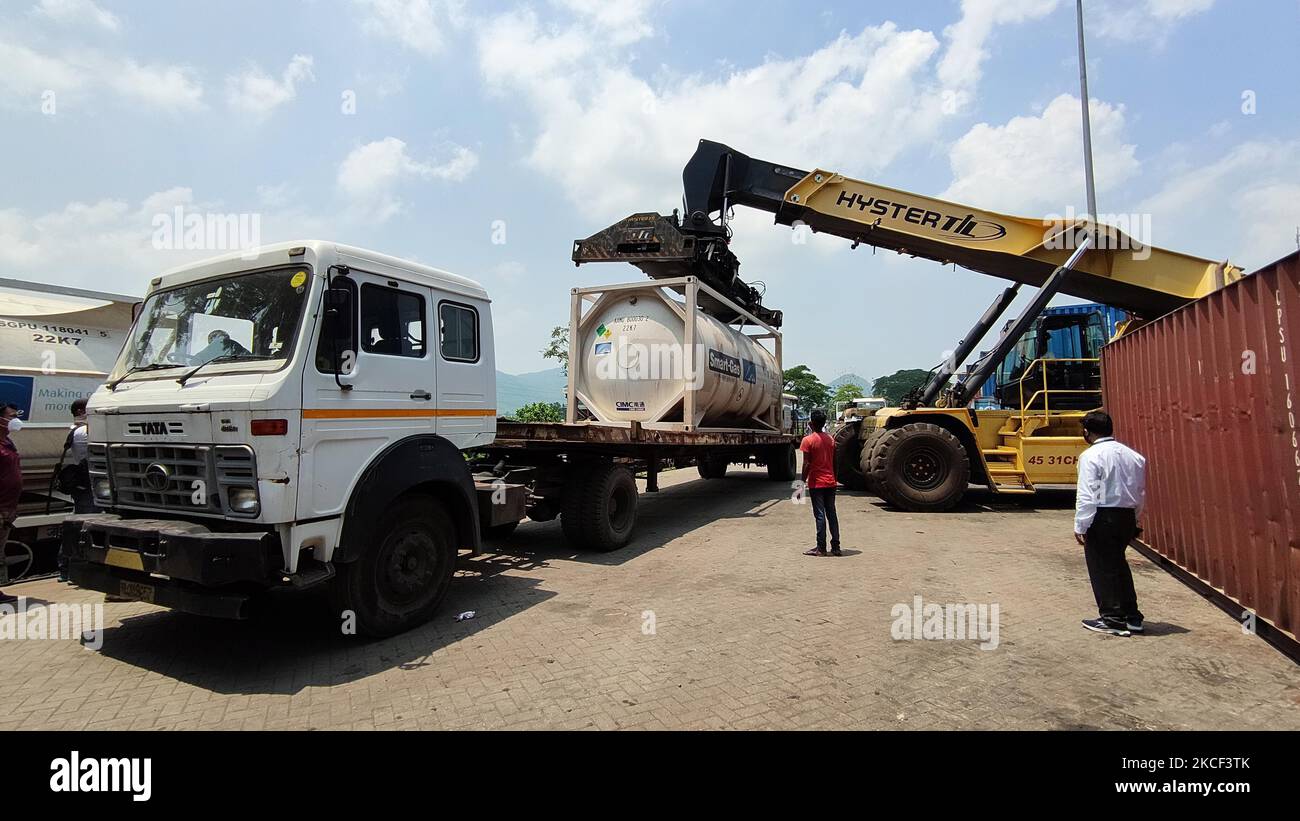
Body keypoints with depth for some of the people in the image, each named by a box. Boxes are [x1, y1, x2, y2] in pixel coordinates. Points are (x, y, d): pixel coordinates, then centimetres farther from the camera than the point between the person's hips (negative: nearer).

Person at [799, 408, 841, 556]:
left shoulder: (808, 440, -10)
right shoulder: (830, 439, 7)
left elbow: (806, 464, -13)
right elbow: (834, 462, 11)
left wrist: (803, 483, -7)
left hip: (816, 483, -5)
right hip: (830, 483, 5)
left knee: (820, 515, -2)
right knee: (832, 514, 10)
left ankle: (821, 548, 2)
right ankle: (835, 547, 13)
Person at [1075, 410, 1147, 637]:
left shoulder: (1091, 456, -13)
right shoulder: (1133, 455, 7)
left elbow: (1087, 495, -17)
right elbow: (1140, 492, 12)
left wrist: (1080, 526, -13)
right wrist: (1133, 518, 23)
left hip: (1102, 518, -7)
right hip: (1127, 516, 7)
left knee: (1102, 568, 5)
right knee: (1119, 565, 20)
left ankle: (1113, 620, 11)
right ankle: (1131, 617, 27)